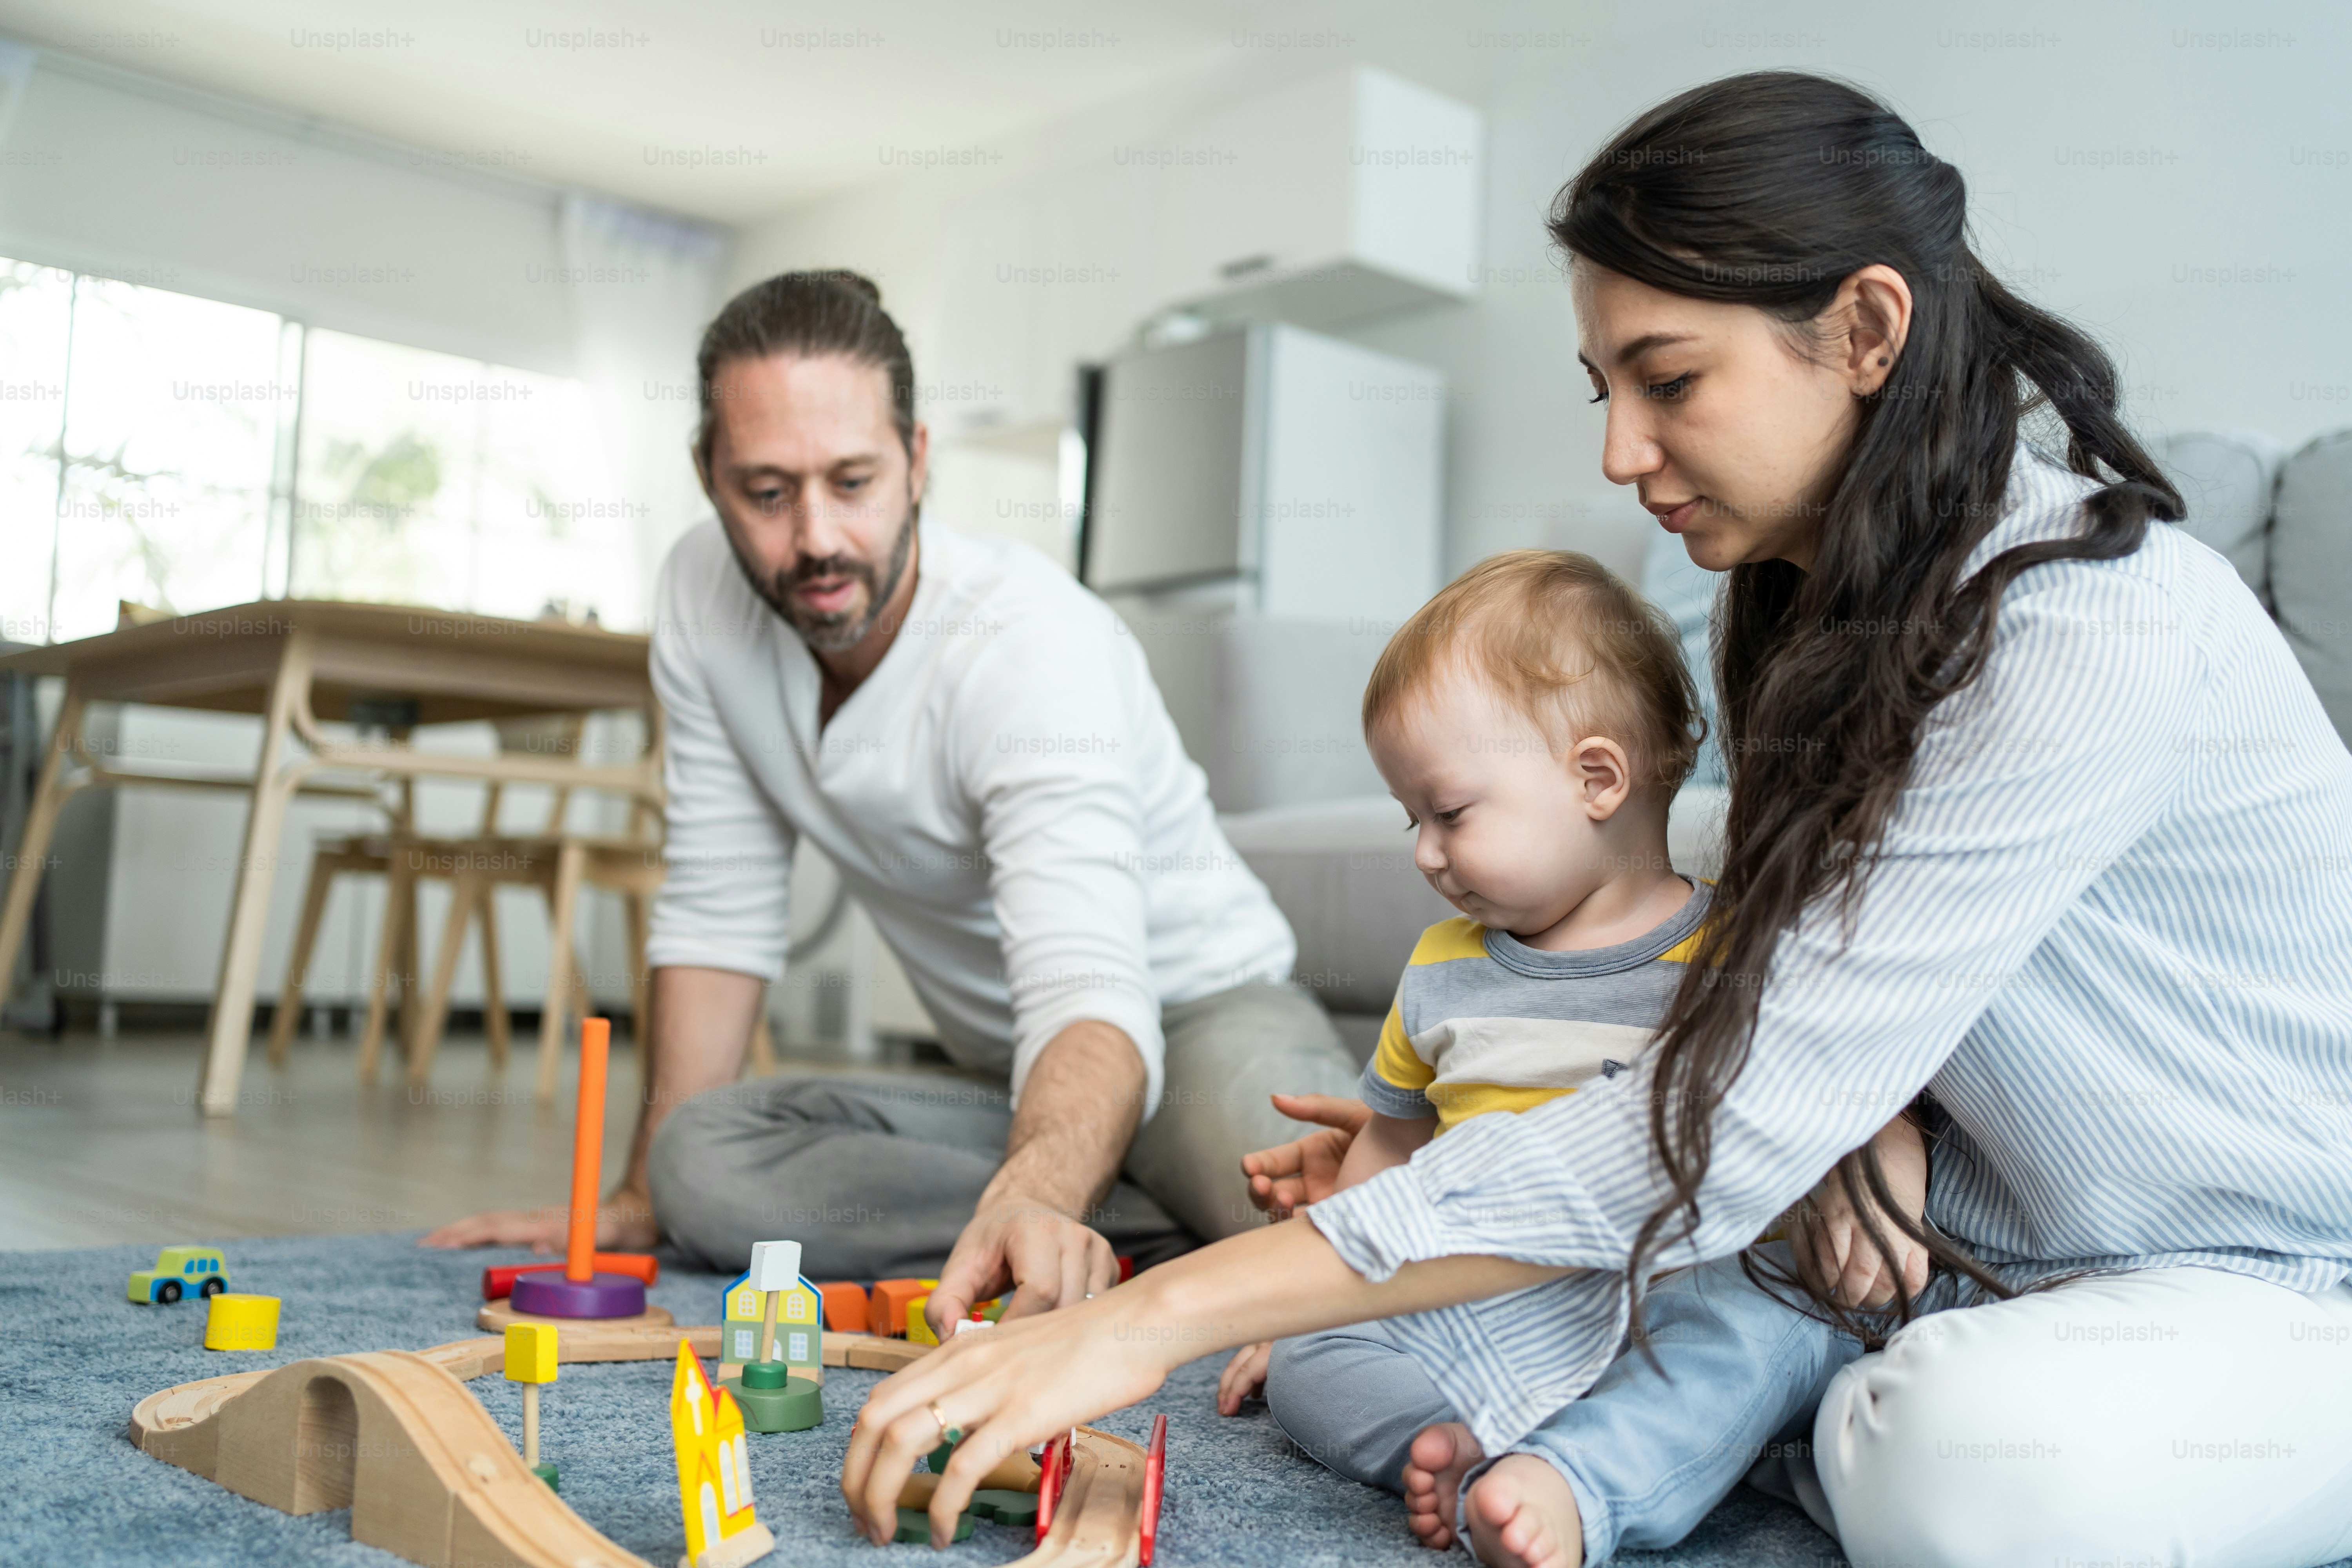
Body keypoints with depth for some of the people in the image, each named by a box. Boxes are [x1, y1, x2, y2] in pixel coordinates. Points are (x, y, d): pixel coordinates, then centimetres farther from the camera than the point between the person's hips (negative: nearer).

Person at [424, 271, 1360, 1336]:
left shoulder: (1033, 639, -27)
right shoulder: (702, 596, -9)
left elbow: (1089, 990, -40)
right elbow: (719, 914, -1)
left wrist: (1034, 1197, -62)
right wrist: (641, 1202, -2)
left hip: (1202, 1009, -6)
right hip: (1005, 1073, 7)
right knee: (701, 1157, -22)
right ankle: (1191, 1243, -16)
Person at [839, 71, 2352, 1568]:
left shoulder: (2099, 627, -27)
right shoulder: (1830, 609, 2)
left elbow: (1732, 1127, -32)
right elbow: (1794, 1060, 6)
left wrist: (1164, 1315, -32)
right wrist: (1403, 1147, -3)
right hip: (1985, 1261, 5)